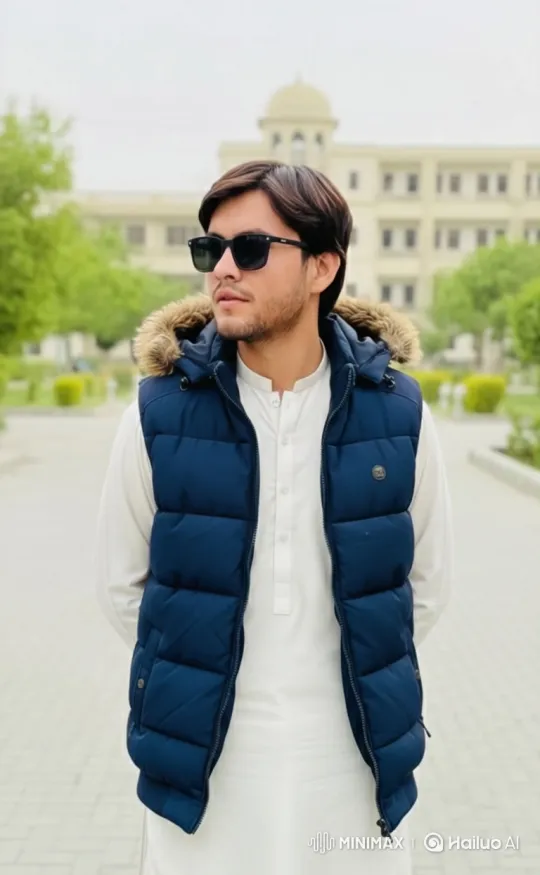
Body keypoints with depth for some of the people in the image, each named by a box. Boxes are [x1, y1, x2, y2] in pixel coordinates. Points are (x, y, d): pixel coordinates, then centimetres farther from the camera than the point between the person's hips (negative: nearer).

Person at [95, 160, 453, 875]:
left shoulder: (397, 413, -6)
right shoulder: (161, 413, -8)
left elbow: (427, 581, 6)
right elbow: (123, 586, 2)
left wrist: (365, 673, 8)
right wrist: (196, 678, 6)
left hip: (354, 763, 1)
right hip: (202, 769, 0)